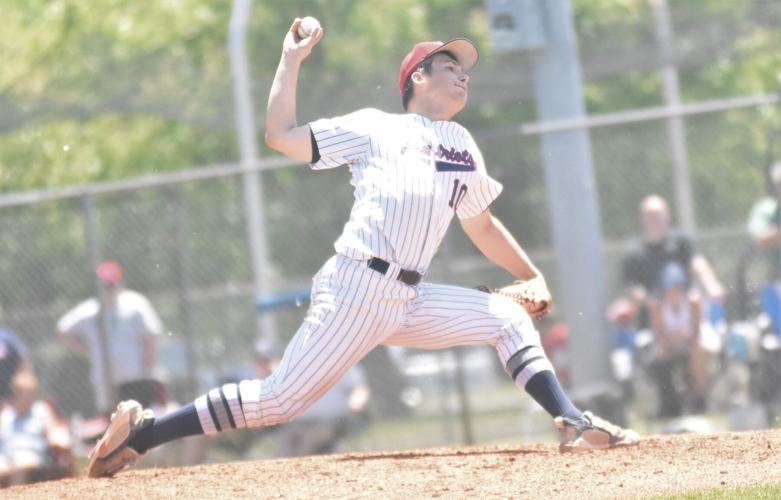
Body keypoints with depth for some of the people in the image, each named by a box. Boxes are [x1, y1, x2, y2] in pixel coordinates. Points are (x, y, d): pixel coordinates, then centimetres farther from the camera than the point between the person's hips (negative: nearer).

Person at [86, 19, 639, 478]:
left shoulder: (463, 147, 22)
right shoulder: (374, 128, 6)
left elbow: (482, 227, 30)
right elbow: (281, 135, 3)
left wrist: (534, 276, 23)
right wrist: (292, 61, 5)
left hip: (411, 301, 6)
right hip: (356, 290, -6)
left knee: (509, 317, -2)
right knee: (279, 400, -13)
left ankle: (574, 423, -7)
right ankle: (141, 432, -8)